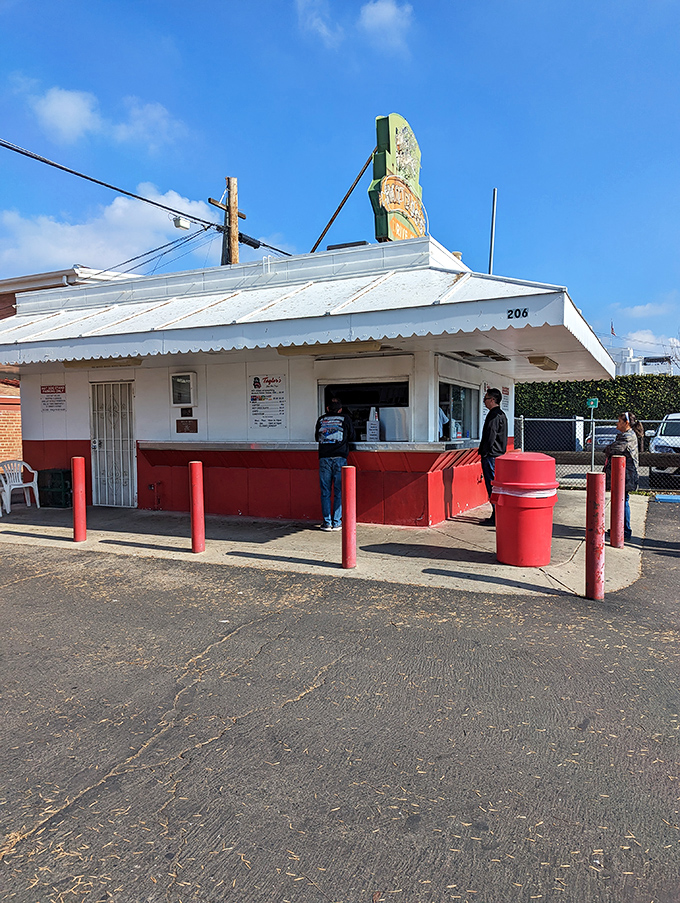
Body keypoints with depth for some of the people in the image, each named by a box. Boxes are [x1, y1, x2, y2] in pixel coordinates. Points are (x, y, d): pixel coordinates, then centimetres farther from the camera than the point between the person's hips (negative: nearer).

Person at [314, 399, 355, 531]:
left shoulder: (321, 419, 12)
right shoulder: (346, 418, 8)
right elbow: (352, 437, 15)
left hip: (324, 458, 1)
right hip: (340, 458, -1)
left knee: (325, 492, 6)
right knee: (339, 492, 4)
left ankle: (327, 523, 6)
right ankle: (336, 523, 5)